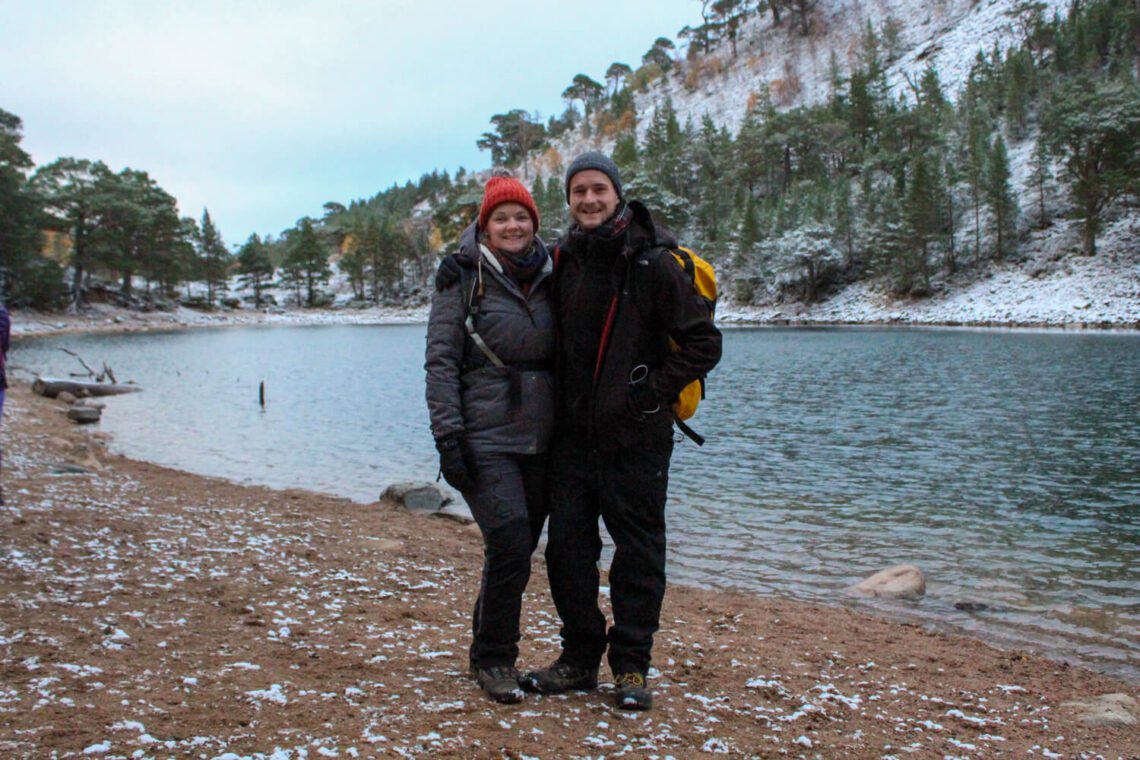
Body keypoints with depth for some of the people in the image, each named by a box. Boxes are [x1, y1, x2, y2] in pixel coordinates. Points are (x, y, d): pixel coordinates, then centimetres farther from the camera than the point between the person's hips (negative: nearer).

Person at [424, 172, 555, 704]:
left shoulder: (547, 278, 12)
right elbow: (440, 361, -5)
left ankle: (489, 651, 26)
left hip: (539, 440, 5)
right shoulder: (462, 279, -1)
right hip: (484, 437, -5)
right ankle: (492, 659, 5)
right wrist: (447, 433, -14)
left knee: (518, 549, 8)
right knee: (511, 545, -15)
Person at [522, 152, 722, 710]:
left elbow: (704, 344, -8)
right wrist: (560, 396, 10)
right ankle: (579, 658, 23)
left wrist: (651, 390, -11)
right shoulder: (564, 261, 8)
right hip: (572, 432, 5)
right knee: (566, 545, 8)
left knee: (638, 549, 3)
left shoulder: (654, 264, -8)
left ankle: (631, 667, 17)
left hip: (635, 436, -5)